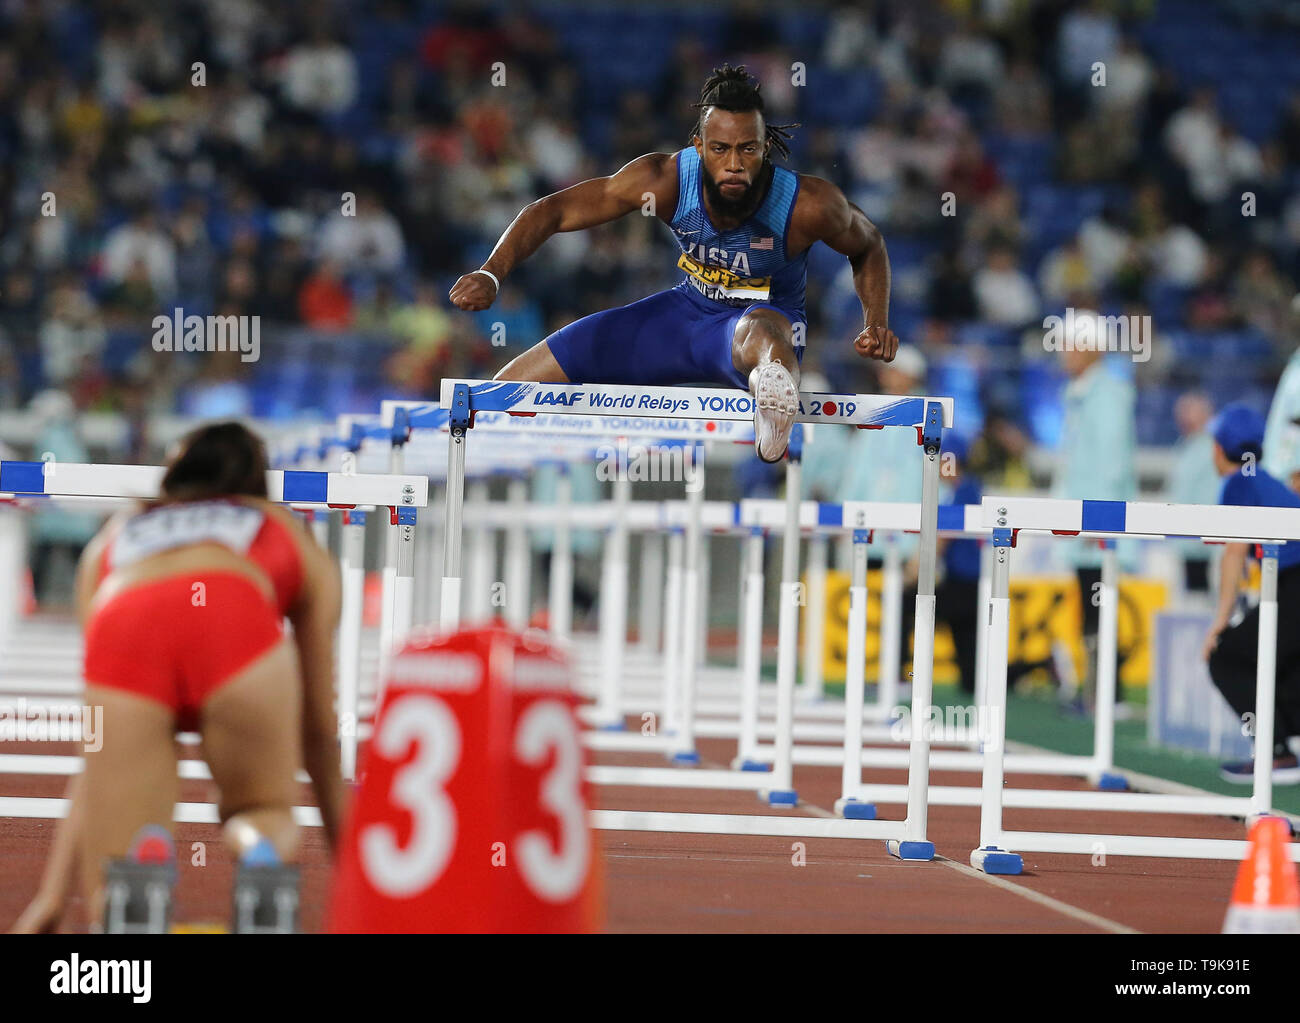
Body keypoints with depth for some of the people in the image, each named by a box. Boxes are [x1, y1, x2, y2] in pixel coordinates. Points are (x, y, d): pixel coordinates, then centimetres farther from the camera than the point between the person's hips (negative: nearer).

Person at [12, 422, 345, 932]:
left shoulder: (112, 537, 42)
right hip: (236, 624, -1)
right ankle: (260, 841, -11)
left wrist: (52, 895, 41)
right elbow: (319, 727, 42)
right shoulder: (292, 536, 39)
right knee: (266, 812, 26)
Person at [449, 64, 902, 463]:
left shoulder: (810, 206, -24)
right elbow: (553, 211, -11)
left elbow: (868, 247, -1)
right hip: (687, 311, 5)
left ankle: (776, 387, -86)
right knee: (510, 388, -1)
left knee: (757, 331, -49)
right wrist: (491, 274, -24)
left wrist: (876, 325, -16)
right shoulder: (666, 181, -20)